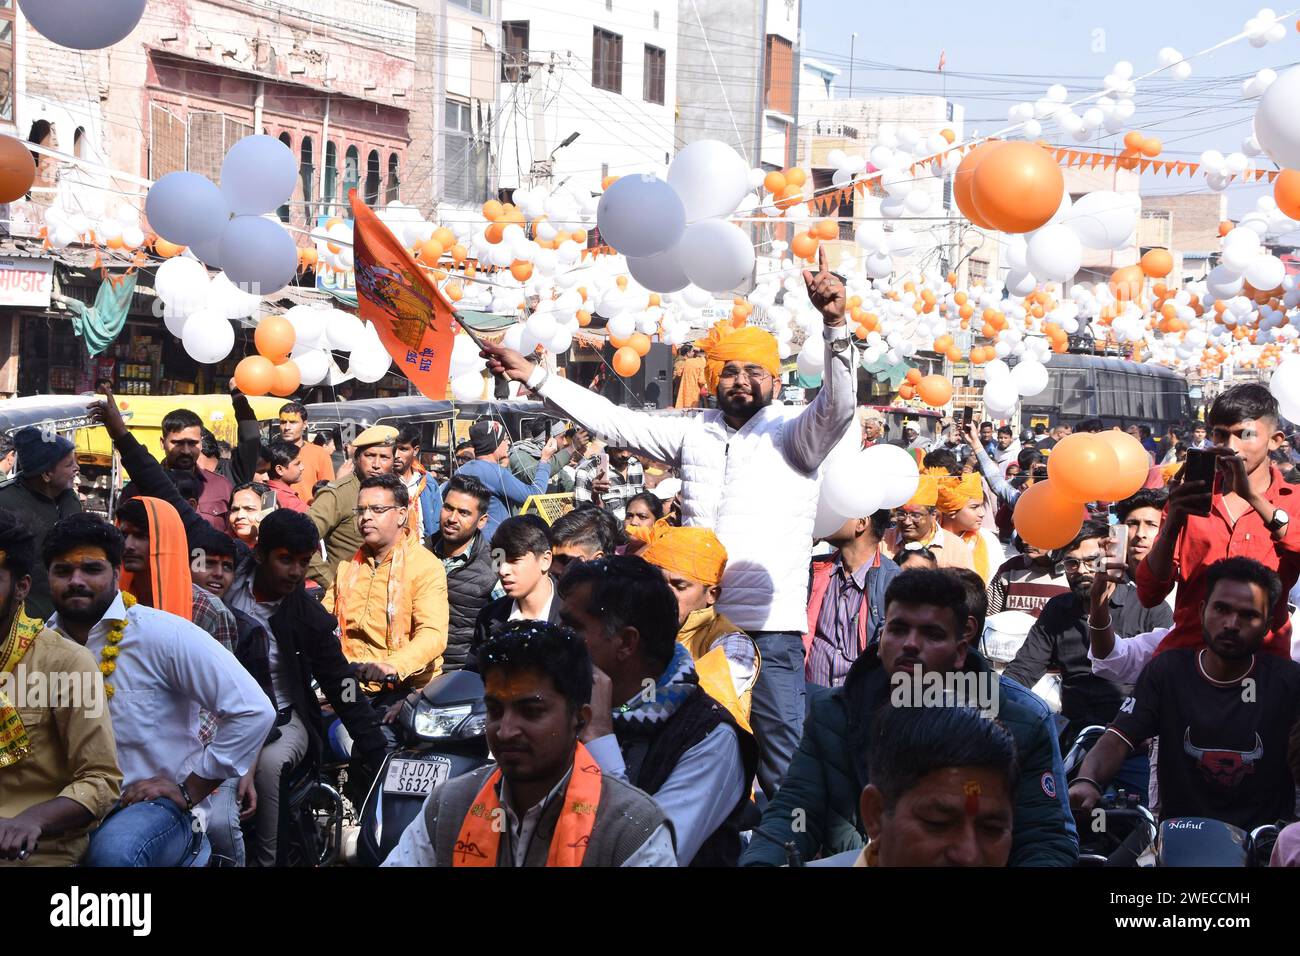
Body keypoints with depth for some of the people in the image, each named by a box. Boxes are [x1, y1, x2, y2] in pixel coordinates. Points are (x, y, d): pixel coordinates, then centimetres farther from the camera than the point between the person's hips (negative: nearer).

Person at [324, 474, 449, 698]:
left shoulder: (426, 567, -5)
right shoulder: (348, 566, 18)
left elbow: (433, 634, -18)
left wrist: (394, 666, -35)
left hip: (406, 685, -5)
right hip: (351, 683, 5)